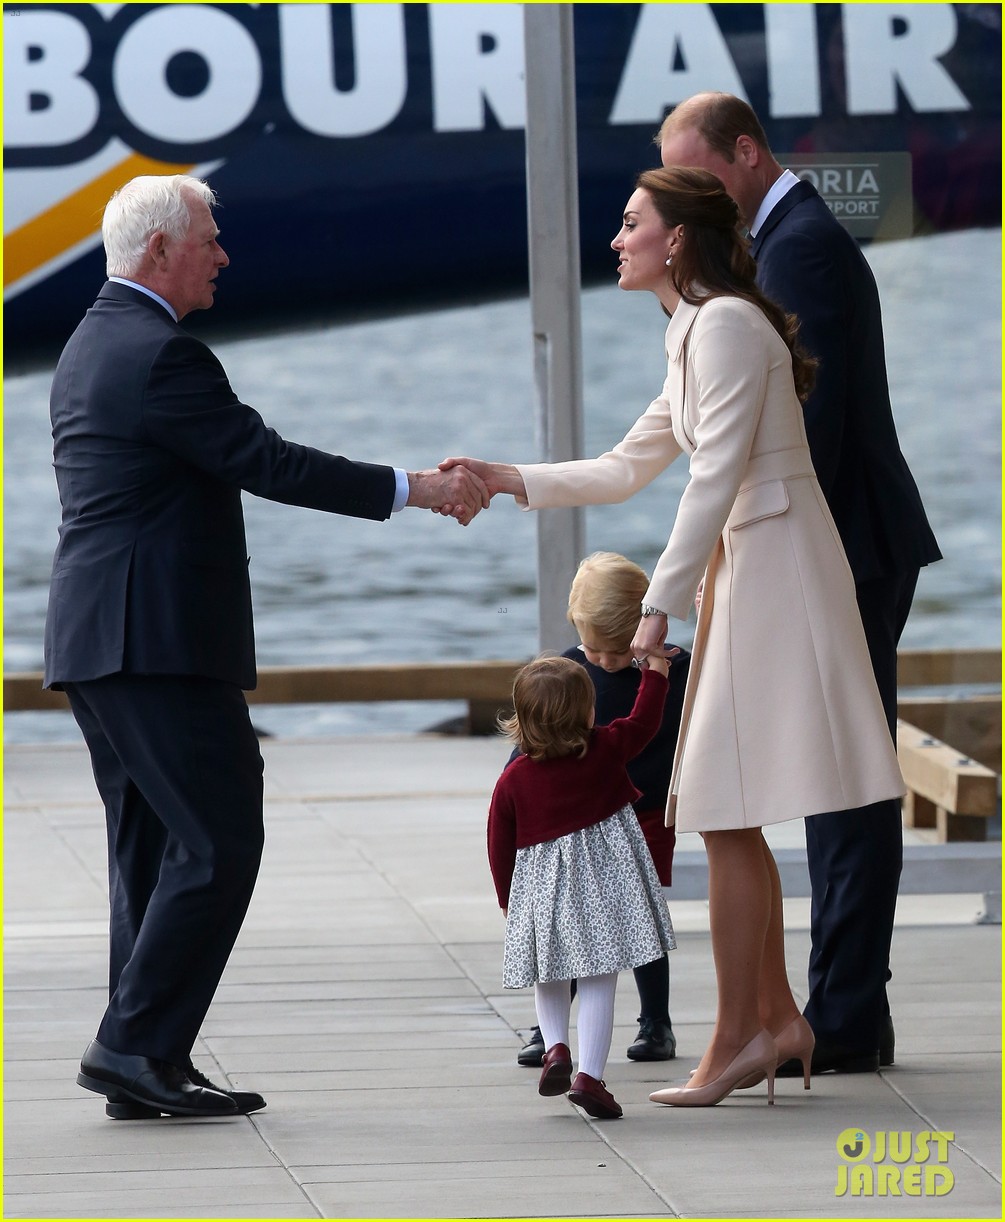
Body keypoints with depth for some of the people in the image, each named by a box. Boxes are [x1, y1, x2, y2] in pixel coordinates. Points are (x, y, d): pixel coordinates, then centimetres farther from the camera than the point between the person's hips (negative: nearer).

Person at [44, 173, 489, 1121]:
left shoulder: (88, 348, 19)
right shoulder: (161, 356, -14)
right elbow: (268, 465, -17)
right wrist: (411, 489, -12)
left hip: (94, 646, 11)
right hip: (160, 642, -10)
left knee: (151, 848, 10)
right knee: (219, 841, -8)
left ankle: (143, 1071, 8)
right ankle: (137, 1046, -11)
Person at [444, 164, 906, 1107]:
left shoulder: (726, 323, -13)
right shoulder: (694, 333, 19)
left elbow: (716, 478, -18)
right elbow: (626, 470, 24)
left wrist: (661, 602, -18)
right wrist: (510, 481, 17)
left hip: (774, 566, -10)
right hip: (744, 570, 10)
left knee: (726, 812, -9)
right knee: (727, 815, 11)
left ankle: (737, 1039, -7)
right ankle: (776, 1017, 16)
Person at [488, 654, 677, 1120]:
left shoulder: (513, 779, -3)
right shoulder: (606, 750, -7)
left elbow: (500, 848, 3)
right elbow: (644, 719, 9)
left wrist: (508, 901, 16)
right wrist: (656, 661, 20)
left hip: (541, 889, 2)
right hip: (603, 883, -2)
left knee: (550, 976, 24)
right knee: (599, 982, -1)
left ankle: (556, 1046, 4)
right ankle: (589, 1075, -10)